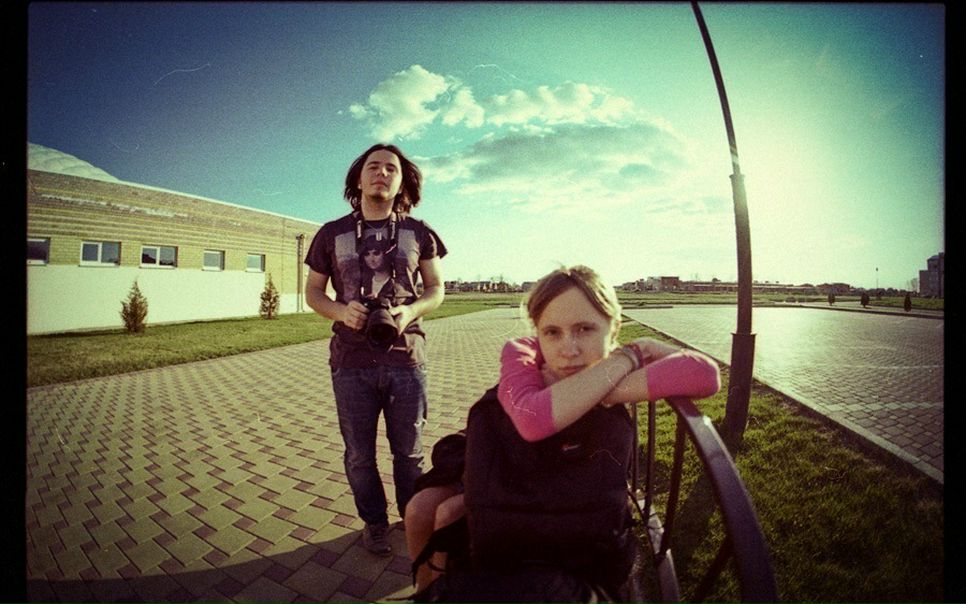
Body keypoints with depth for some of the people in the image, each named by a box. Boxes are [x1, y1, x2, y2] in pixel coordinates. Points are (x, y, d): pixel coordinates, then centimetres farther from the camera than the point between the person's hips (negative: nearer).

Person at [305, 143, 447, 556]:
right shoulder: (332, 234, 5)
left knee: (409, 450, 13)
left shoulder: (419, 233, 4)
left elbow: (435, 289, 7)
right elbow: (313, 292, 10)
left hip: (406, 357, 0)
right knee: (359, 454, 13)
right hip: (351, 361, 1)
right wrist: (341, 311, -12)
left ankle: (413, 517, 37)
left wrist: (410, 311, -14)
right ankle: (374, 522, 36)